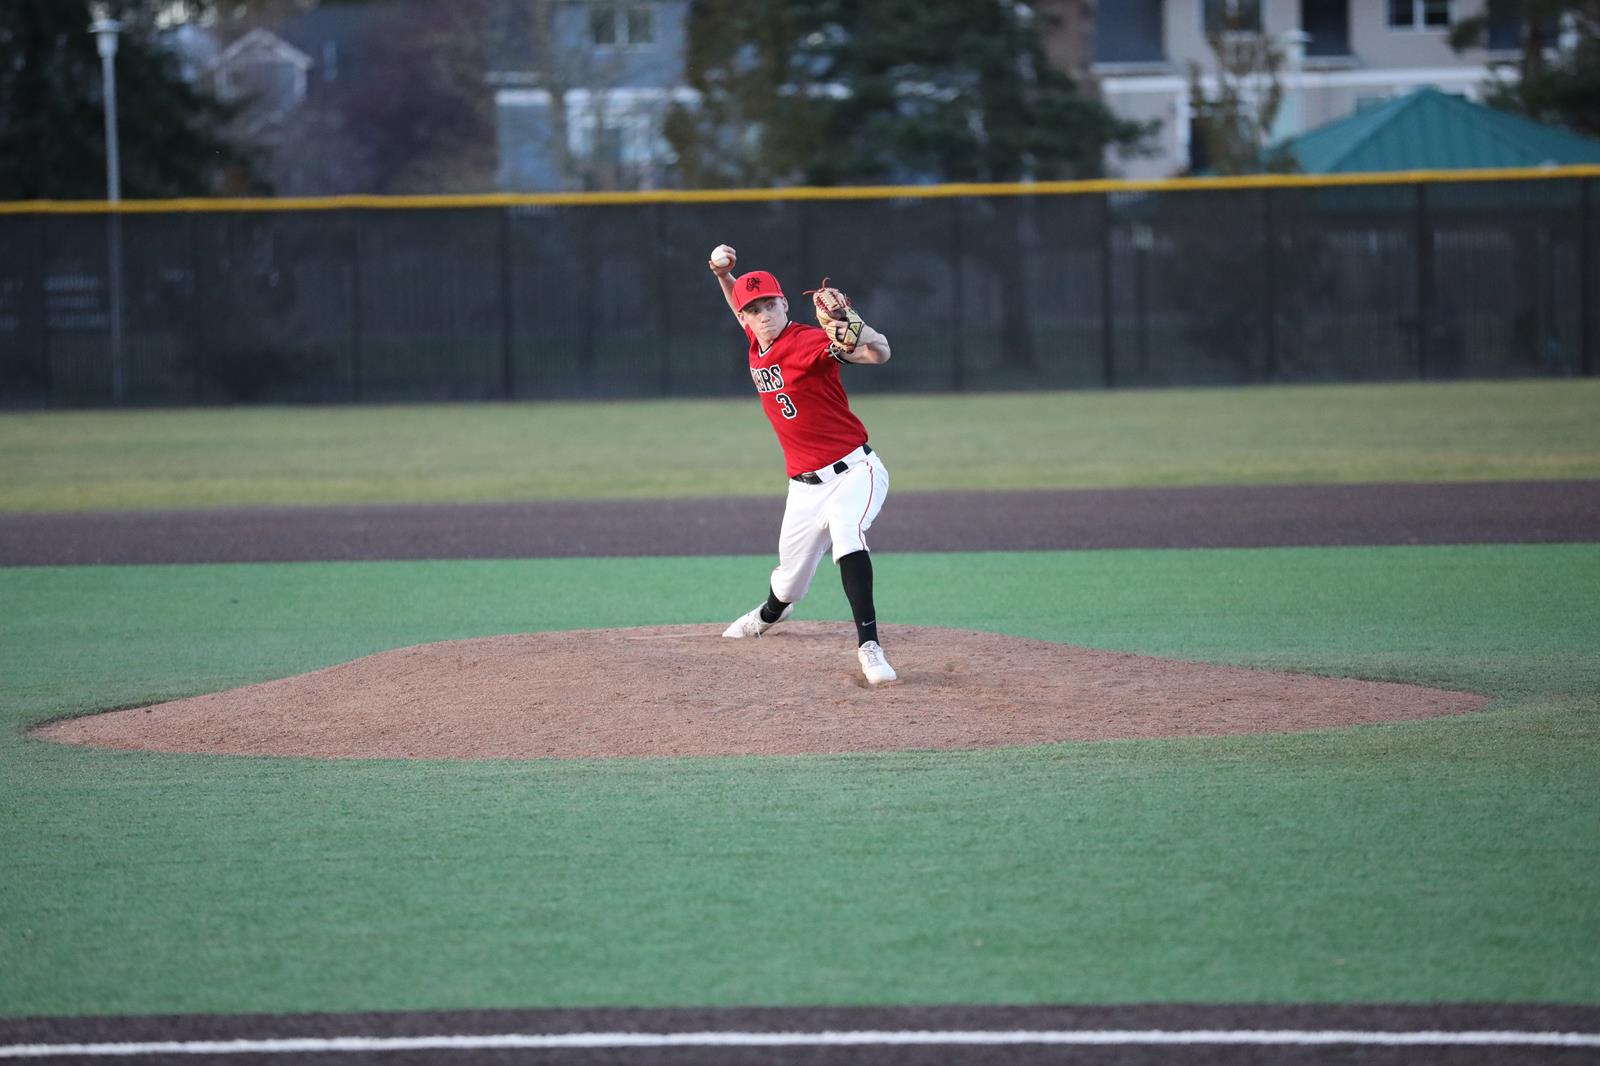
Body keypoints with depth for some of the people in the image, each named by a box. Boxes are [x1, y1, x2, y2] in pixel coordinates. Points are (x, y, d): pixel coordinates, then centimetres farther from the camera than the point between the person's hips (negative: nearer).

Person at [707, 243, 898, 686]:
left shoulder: (808, 341, -18)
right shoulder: (757, 343, 5)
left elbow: (879, 353, -34)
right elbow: (740, 304, 30)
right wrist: (723, 274, 12)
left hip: (854, 471, -7)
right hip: (805, 486, 7)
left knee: (846, 532, -38)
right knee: (789, 580, 17)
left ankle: (869, 645, -41)